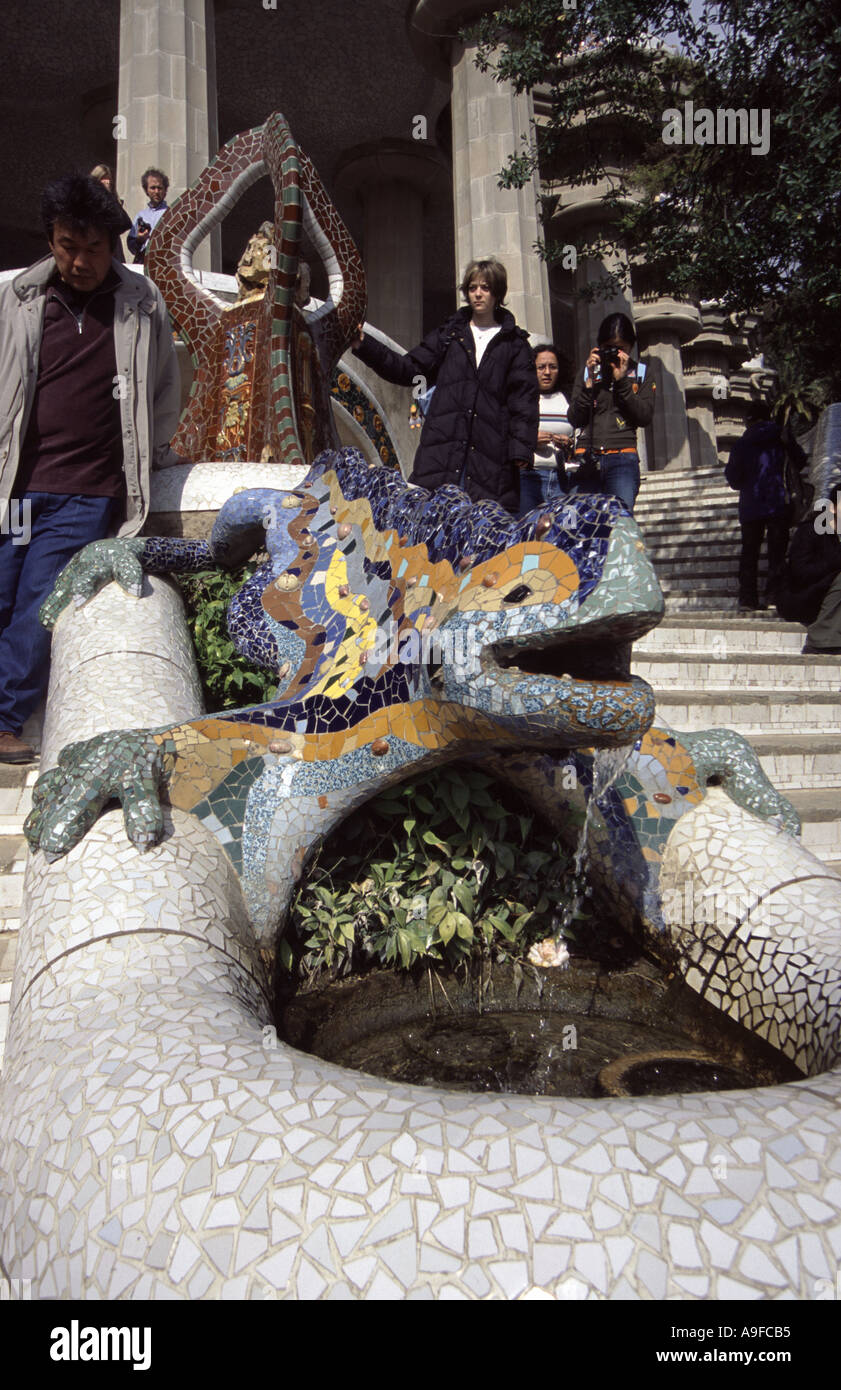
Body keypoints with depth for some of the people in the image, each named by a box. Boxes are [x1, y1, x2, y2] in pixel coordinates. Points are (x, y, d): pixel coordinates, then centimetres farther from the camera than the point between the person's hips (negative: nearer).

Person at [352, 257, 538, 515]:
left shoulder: (514, 343, 12)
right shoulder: (448, 334, 18)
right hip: (443, 448, 2)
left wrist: (522, 447, -6)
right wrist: (364, 346, 3)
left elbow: (524, 397, 5)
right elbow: (408, 370, 14)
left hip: (491, 451, -1)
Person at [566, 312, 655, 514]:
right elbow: (574, 419, 8)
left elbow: (644, 417, 1)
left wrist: (622, 381, -3)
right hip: (586, 459, 1)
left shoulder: (641, 373, 15)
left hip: (623, 460, -1)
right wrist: (590, 382, -2)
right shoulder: (587, 371, 17)